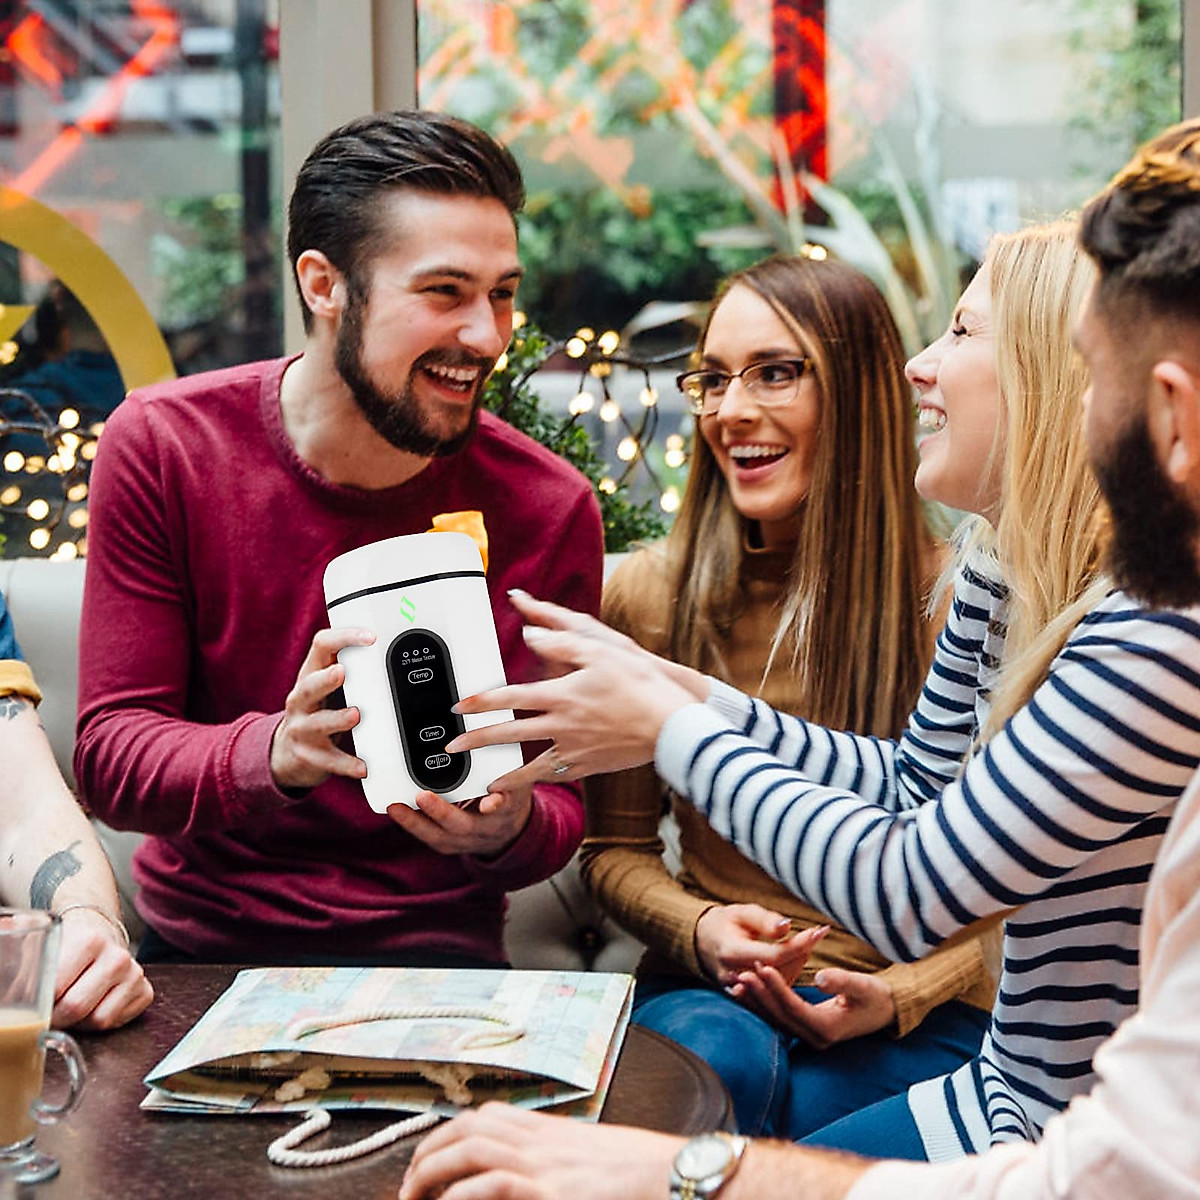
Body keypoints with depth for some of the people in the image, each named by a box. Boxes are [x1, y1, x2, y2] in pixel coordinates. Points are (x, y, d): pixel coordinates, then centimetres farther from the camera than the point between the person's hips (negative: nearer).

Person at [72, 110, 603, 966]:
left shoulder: (549, 508, -8)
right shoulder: (163, 447, -6)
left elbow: (560, 800, -1)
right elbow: (110, 752, -8)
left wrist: (510, 830, -25)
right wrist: (272, 755, -29)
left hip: (430, 948, 0)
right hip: (196, 944, 1)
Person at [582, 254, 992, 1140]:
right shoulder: (648, 593, 2)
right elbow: (616, 845, 11)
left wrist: (895, 995, -15)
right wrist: (698, 930, -10)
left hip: (909, 1018, -1)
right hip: (709, 990, 1)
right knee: (716, 1062, -33)